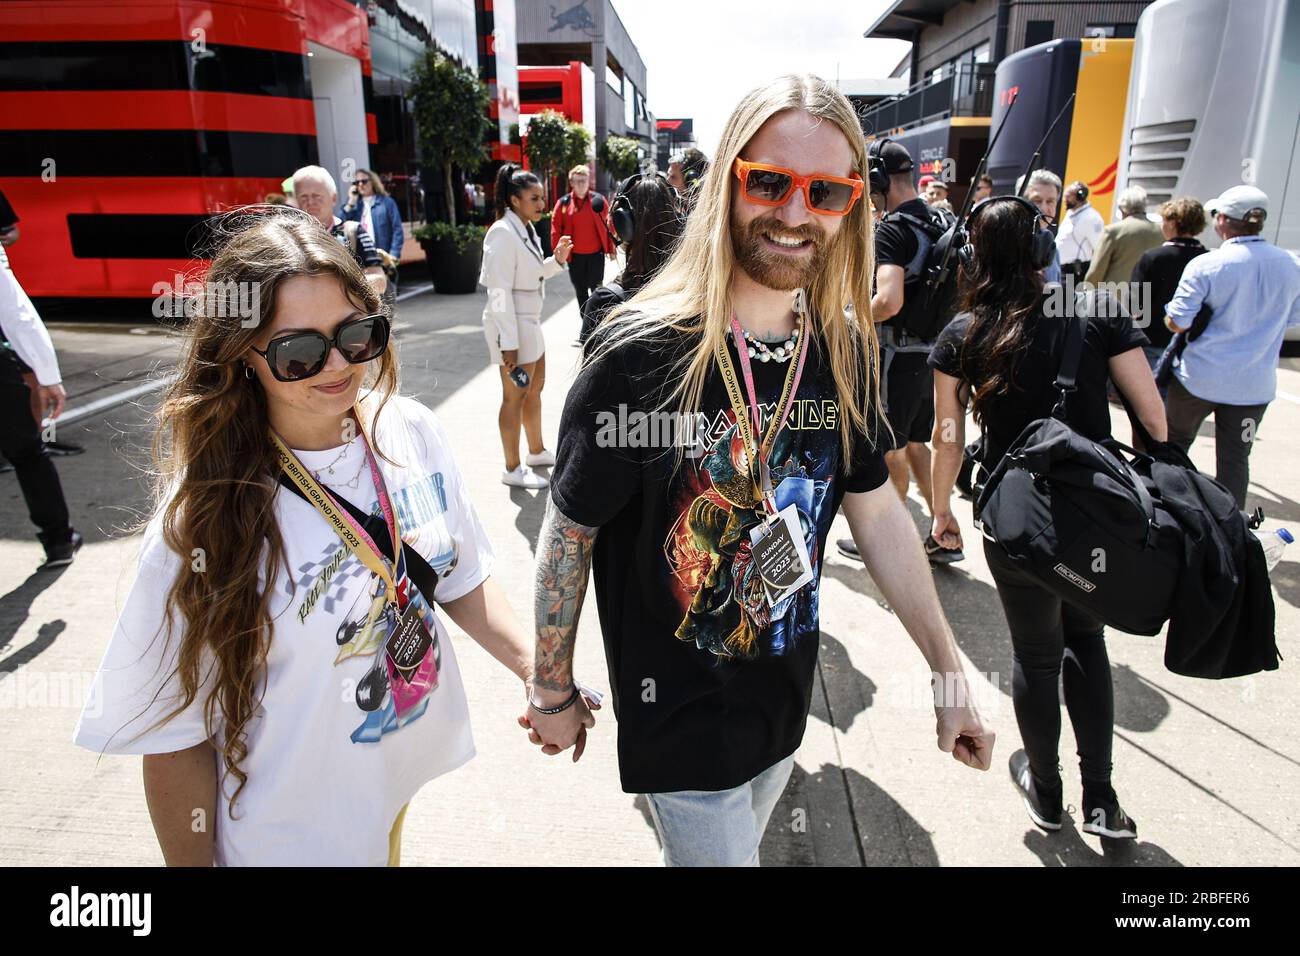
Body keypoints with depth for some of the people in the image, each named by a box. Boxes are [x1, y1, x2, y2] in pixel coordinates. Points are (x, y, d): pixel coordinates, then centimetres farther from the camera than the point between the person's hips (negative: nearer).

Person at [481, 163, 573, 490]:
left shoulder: (527, 229, 8)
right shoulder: (503, 233, -19)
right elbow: (500, 291, -23)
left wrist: (557, 259, 3)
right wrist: (508, 344, -24)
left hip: (530, 321, 9)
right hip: (512, 325, -9)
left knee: (535, 387, 21)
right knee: (515, 396, 1)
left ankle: (537, 451, 39)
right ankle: (513, 469, 15)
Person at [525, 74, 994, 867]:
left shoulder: (845, 352, -7)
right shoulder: (641, 357, -24)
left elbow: (878, 511, 2)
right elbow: (570, 532, -15)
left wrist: (949, 674, 3)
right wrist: (554, 693, -6)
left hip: (787, 695, 6)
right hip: (680, 718, -5)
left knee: (742, 845, 29)